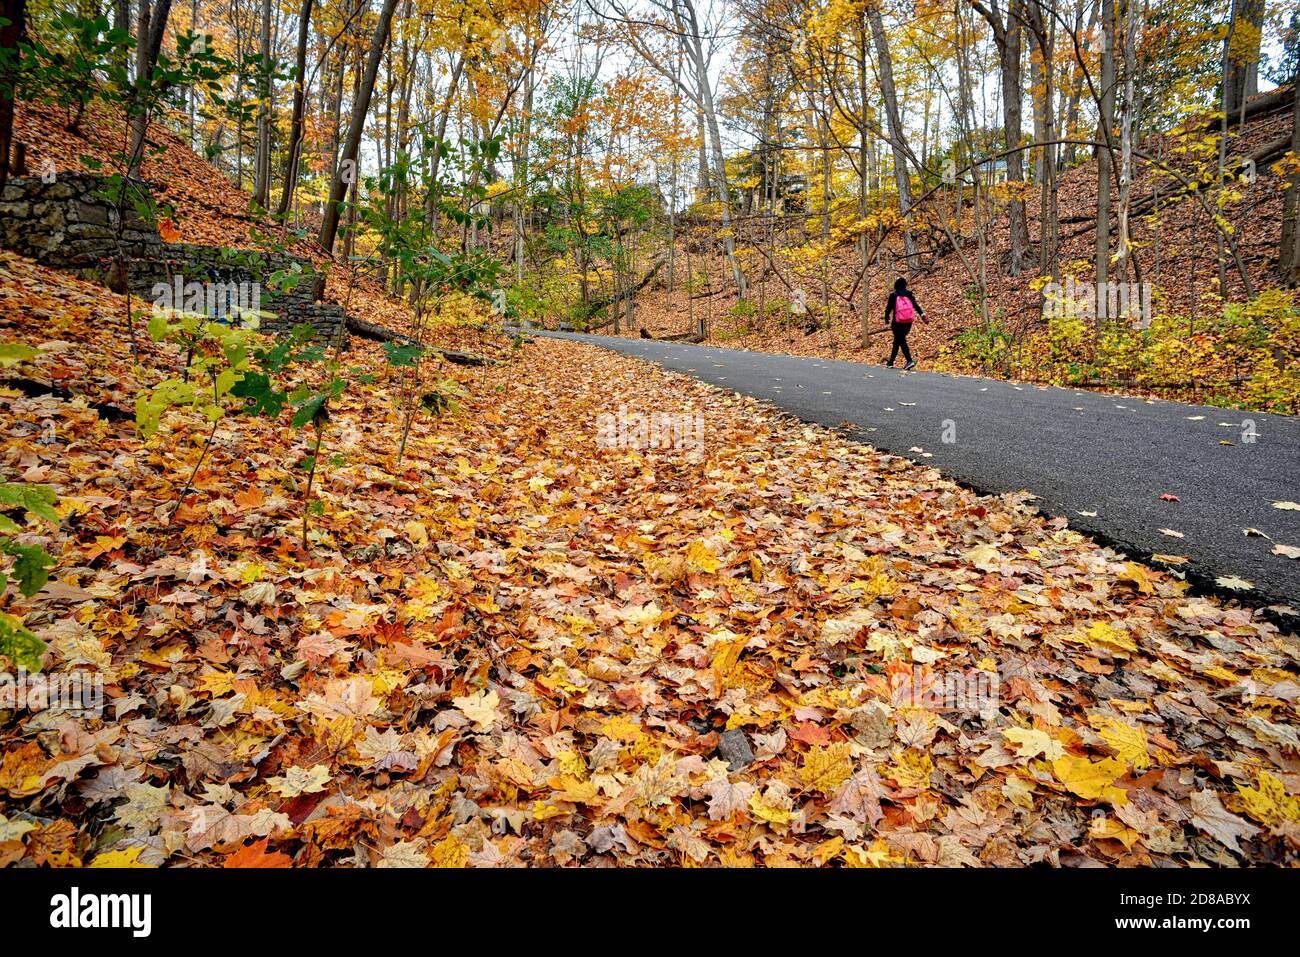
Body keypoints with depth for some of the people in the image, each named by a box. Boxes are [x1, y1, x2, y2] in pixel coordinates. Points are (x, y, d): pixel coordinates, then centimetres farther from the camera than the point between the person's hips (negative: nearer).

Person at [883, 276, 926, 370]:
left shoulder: (893, 295, -6)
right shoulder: (909, 294, 3)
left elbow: (888, 308, -1)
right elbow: (916, 305, -1)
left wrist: (886, 318, 14)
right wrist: (922, 314, 2)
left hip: (897, 323, -4)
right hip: (908, 322, 4)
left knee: (901, 341, -2)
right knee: (897, 341, 17)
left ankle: (910, 360, -20)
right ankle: (891, 361, 26)